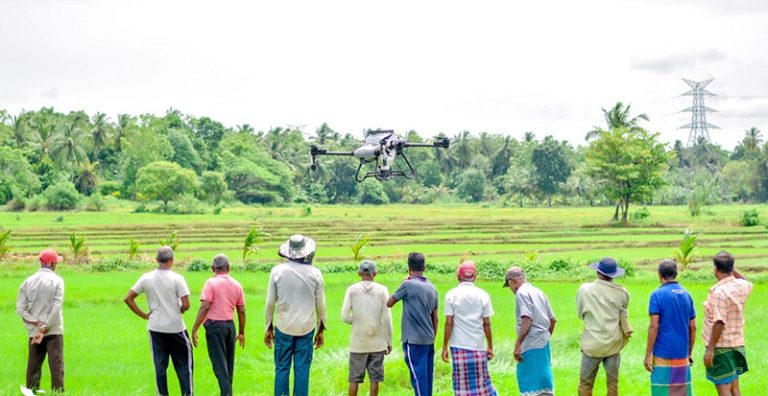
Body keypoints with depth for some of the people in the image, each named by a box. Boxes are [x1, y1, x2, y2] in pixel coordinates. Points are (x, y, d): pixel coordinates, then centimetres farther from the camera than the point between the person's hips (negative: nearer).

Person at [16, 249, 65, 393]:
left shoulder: (28, 281, 7)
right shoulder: (56, 280, -5)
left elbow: (20, 308, -1)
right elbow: (57, 306, -14)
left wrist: (37, 323, -5)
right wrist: (44, 327, -11)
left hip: (34, 331, 4)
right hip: (53, 331, -4)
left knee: (33, 365, 10)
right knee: (56, 365, -3)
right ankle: (58, 391, -8)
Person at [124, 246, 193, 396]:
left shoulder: (146, 278, 0)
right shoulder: (177, 278, -11)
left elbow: (128, 298, 3)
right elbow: (186, 305, -16)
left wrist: (144, 315, 6)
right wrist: (180, 310, 6)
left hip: (155, 327, 3)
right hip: (175, 327, -3)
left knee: (159, 365, 9)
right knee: (184, 364, 9)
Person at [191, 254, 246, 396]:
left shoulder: (211, 283, -8)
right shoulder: (236, 285, 8)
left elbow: (204, 307, -16)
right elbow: (241, 311, 8)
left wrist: (194, 329, -13)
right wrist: (241, 332, 17)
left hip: (215, 325, -5)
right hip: (230, 325, 5)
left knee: (219, 363, -5)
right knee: (228, 363, 14)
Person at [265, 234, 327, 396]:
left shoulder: (277, 271, -5)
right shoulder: (315, 273, -4)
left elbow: (270, 303, -1)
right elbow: (320, 305, 2)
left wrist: (269, 328, 9)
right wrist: (321, 330, 13)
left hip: (283, 328, 0)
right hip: (306, 328, 0)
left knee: (282, 369, 6)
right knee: (302, 369, 5)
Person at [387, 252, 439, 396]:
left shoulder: (408, 285, -11)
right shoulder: (432, 288, 9)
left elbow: (389, 303, 1)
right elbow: (435, 319, 13)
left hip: (414, 341, -6)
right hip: (429, 340, 6)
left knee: (418, 376, -6)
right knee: (427, 377, 11)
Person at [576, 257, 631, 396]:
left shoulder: (584, 289, -6)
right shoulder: (622, 292, -4)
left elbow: (580, 314, 6)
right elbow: (623, 314, 11)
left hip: (592, 343, -1)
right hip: (613, 344, 1)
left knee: (585, 384, 6)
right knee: (613, 382, 9)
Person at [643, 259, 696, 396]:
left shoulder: (657, 294, -8)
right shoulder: (686, 295, 9)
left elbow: (654, 327, -13)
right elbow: (692, 327, 10)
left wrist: (648, 355, -9)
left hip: (663, 354, -5)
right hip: (682, 354, 5)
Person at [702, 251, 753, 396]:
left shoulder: (719, 292, -20)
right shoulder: (741, 286, 4)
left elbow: (719, 323, -25)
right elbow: (749, 285, 32)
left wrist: (710, 349, -22)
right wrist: (733, 270, 24)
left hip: (721, 347, -8)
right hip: (737, 345, 8)